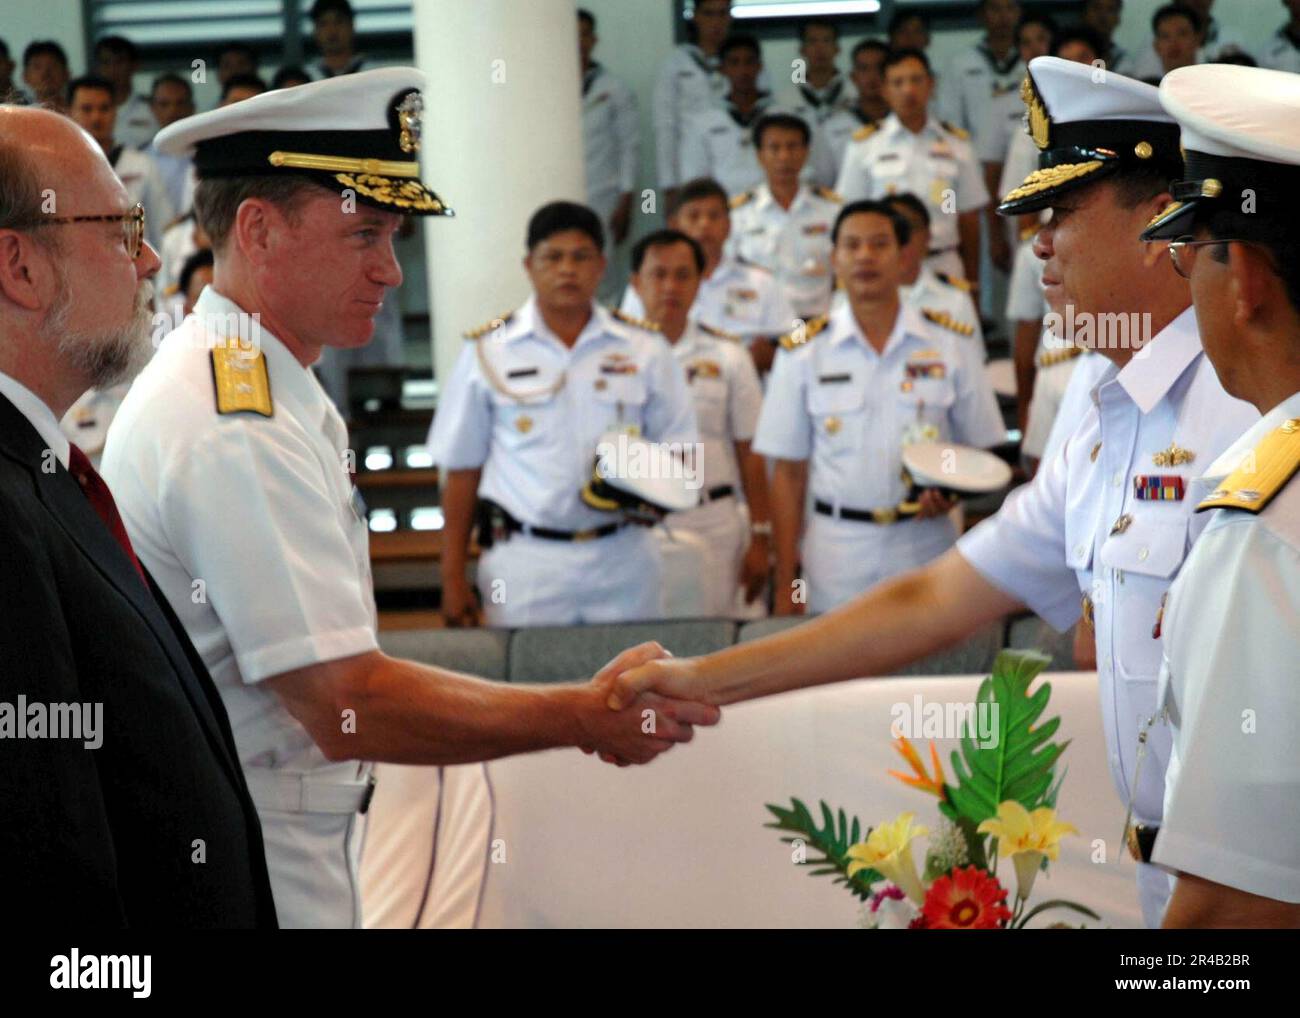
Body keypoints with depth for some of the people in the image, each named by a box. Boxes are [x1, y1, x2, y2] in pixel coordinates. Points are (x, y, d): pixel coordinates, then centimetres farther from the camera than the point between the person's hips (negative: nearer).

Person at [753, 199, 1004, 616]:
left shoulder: (952, 346, 6)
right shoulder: (803, 353, 5)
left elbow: (983, 452, 9)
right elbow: (789, 472, 5)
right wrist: (785, 582, 1)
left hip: (926, 547, 0)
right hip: (835, 563, 0)